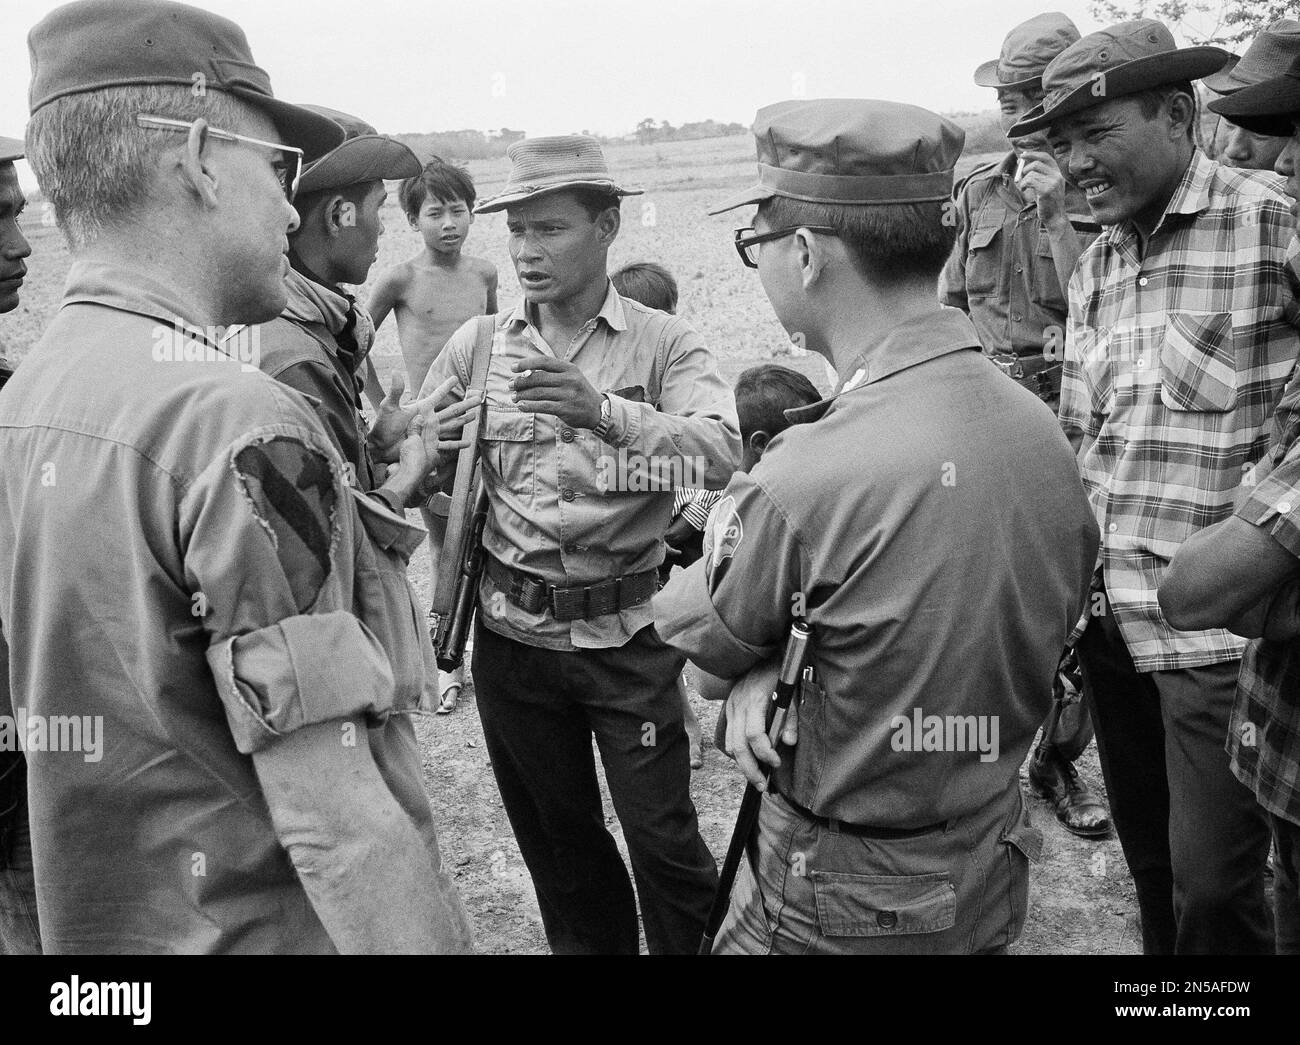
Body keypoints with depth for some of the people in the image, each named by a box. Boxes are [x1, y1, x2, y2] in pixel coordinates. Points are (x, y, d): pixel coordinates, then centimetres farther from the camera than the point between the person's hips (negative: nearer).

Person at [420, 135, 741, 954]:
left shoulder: (663, 344, -5)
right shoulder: (477, 346, 3)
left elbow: (720, 455, -22)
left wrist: (606, 410, -35)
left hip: (627, 633, -3)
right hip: (512, 632, 3)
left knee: (663, 837, 4)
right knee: (552, 834, 19)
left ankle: (698, 945, 30)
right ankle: (589, 945, 42)